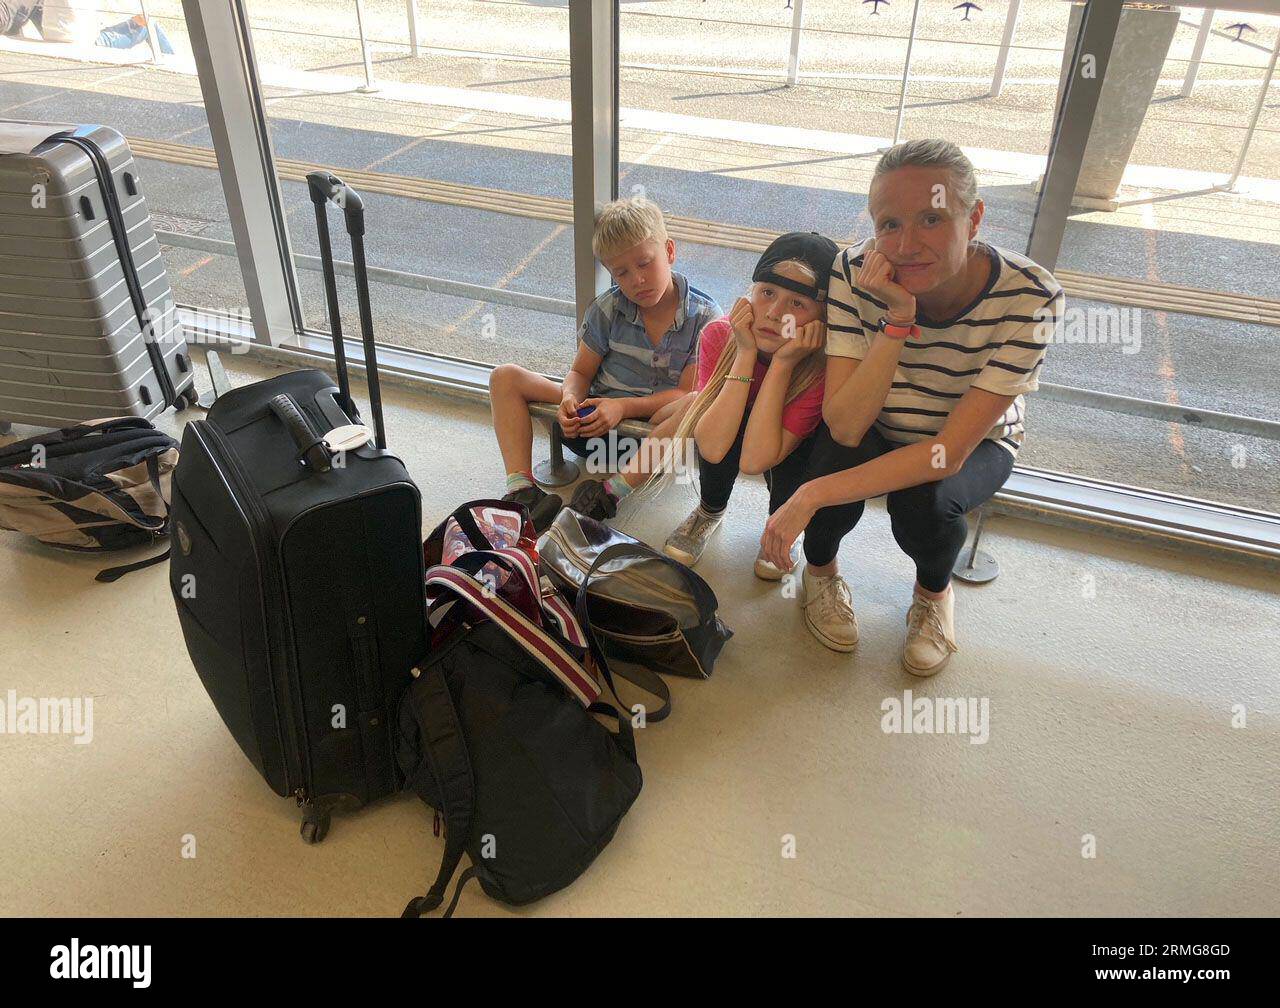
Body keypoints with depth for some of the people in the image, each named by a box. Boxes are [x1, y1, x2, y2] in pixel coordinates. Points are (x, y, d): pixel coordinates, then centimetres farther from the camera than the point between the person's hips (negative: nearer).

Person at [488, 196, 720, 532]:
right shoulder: (607, 309, 1)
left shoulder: (704, 316, -9)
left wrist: (623, 406, -25)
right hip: (594, 419, 4)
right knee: (506, 377, -8)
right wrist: (570, 400, -20)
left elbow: (687, 393, -14)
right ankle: (521, 488, -25)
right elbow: (581, 372, 5)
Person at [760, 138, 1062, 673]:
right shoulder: (855, 272, -26)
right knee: (836, 459, -32)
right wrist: (898, 319, -40)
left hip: (976, 443, -1)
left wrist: (812, 495, -39)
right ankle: (820, 570, 3)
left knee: (921, 503, -32)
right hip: (873, 432, 1)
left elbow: (951, 451, -32)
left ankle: (934, 592, 4)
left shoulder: (1029, 296, -30)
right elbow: (845, 428, -29)